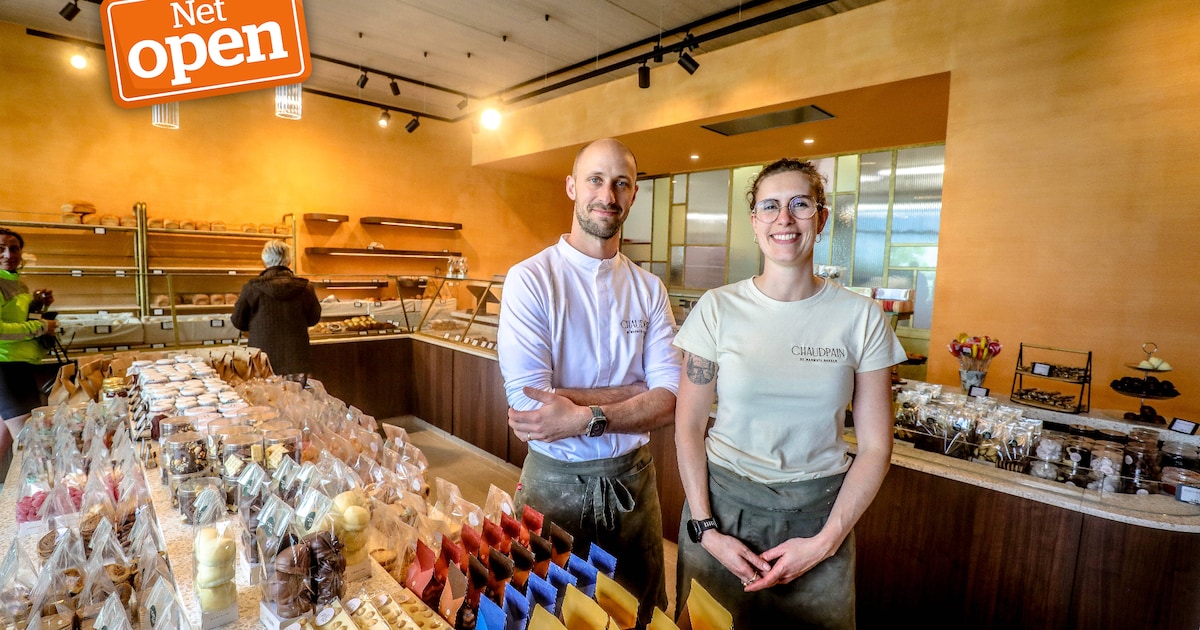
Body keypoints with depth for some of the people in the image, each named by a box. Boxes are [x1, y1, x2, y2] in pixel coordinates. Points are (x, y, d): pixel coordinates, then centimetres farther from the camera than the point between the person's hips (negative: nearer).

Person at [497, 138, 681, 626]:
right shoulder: (530, 279, -13)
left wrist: (586, 417, -25)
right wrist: (635, 392, -17)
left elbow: (669, 402, -10)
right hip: (556, 481, -3)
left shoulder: (649, 289, -2)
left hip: (633, 478, 4)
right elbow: (529, 402, -23)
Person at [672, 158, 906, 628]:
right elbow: (688, 427, -4)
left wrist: (826, 542, -8)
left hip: (818, 513, 1)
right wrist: (705, 529, -9)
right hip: (722, 504, 0)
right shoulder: (717, 308, -7)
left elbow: (875, 447, -2)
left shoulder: (862, 317, -5)